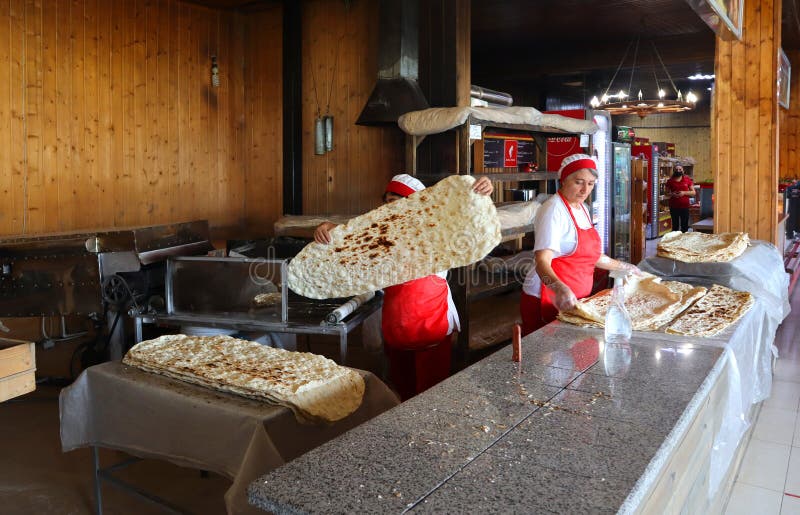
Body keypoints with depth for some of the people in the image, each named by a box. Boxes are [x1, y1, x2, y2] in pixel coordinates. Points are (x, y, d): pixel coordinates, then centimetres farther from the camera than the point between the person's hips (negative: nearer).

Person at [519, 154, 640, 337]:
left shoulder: (582, 208, 13)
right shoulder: (553, 210, -15)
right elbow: (542, 262, -26)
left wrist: (623, 267, 32)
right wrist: (560, 289, -43)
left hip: (576, 300, 8)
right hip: (550, 299, -8)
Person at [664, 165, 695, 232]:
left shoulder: (687, 180, 5)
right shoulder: (670, 181, 4)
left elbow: (693, 192, 5)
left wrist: (684, 192, -11)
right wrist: (672, 194, -12)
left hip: (685, 206, 0)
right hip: (674, 207, 0)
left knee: (685, 225, 2)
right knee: (675, 225, 3)